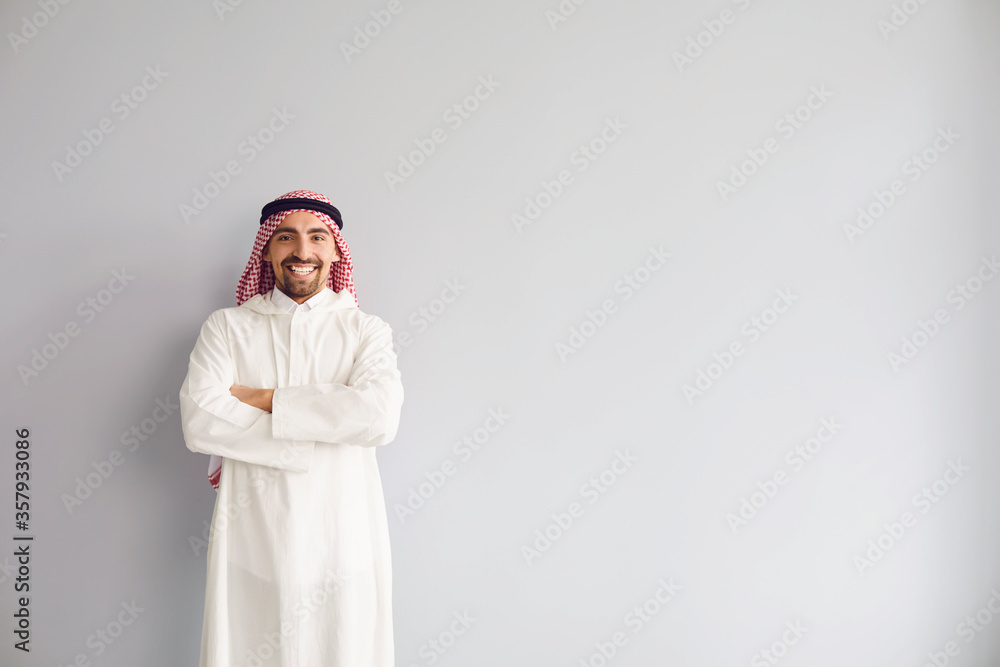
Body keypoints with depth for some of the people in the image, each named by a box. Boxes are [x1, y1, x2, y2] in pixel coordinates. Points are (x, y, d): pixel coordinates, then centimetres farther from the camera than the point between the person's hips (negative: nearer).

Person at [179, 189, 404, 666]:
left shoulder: (365, 330, 4)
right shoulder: (227, 327, 5)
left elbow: (381, 417, -15)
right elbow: (198, 422, -9)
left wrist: (266, 399, -12)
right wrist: (314, 430, -13)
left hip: (343, 543, 0)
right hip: (251, 538, 0)